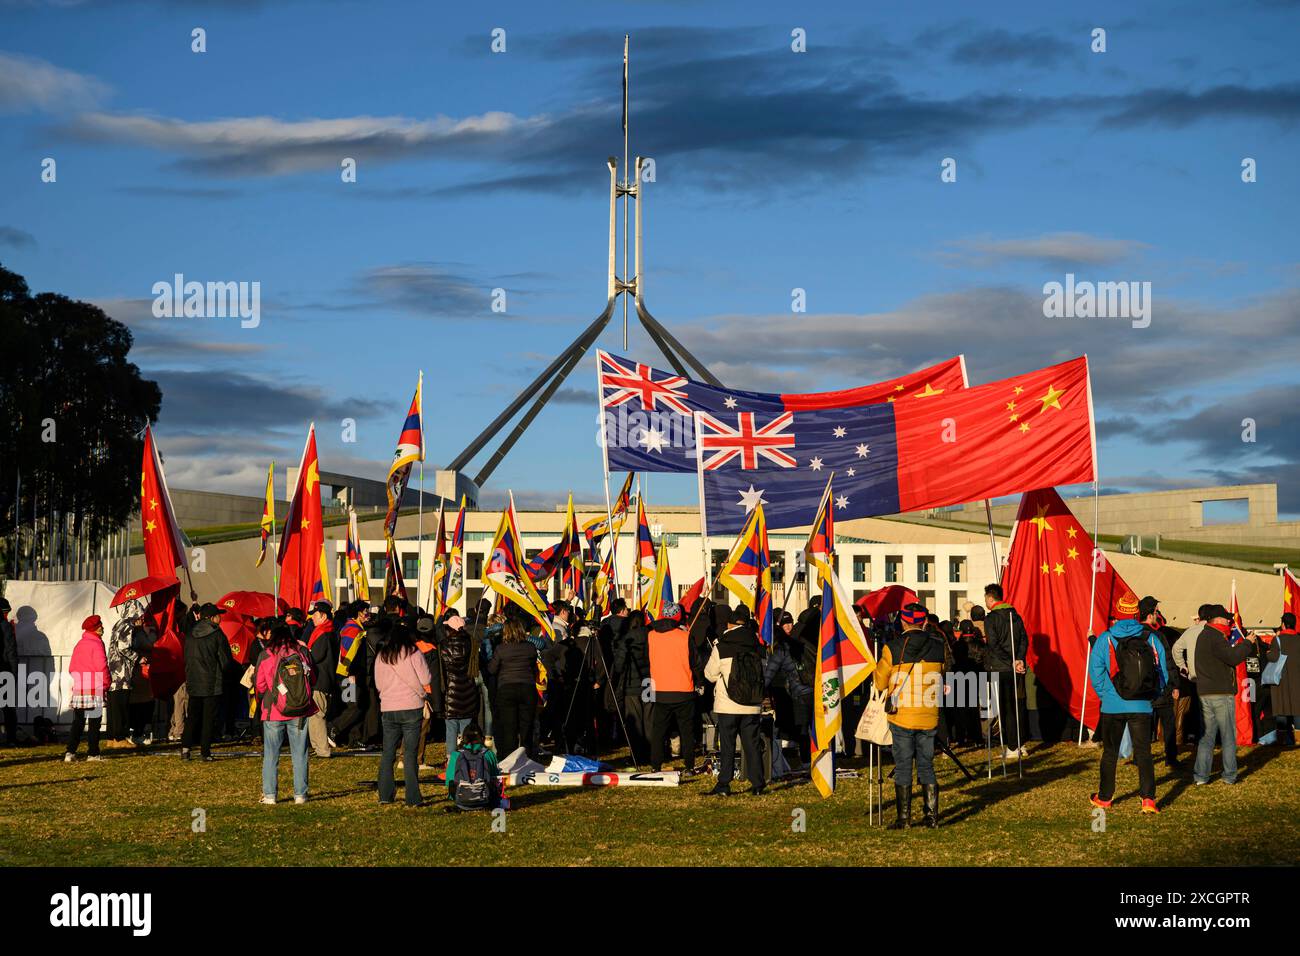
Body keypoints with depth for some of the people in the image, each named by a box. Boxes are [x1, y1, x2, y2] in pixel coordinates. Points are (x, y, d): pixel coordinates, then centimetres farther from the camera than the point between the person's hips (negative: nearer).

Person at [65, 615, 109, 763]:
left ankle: (70, 752, 0)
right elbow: (102, 666, -13)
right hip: (95, 689, -6)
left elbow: (71, 668, 15)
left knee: (77, 722, 8)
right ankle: (92, 753, 3)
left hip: (78, 689, 6)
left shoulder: (79, 644, 14)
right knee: (94, 722, 1)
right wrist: (106, 684, -4)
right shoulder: (96, 644, -8)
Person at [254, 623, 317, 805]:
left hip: (273, 711, -1)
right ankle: (300, 794, 10)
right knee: (299, 755, 9)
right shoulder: (303, 652, -2)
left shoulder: (265, 656, -6)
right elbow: (313, 679, 7)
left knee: (271, 755, 8)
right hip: (300, 712, 1)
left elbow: (259, 686, -1)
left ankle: (269, 795, 6)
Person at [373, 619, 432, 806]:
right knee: (410, 754, 0)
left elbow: (378, 685, 10)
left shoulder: (381, 656, 4)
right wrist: (422, 692, 12)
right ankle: (412, 798, 0)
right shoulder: (413, 653, -6)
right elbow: (426, 680, -8)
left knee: (387, 753, 13)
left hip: (388, 709, 3)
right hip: (412, 708, -3)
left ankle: (385, 794, 13)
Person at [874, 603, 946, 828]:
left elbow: (879, 683, -1)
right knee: (926, 765, 12)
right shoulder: (938, 646, 0)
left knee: (903, 766, 5)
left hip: (902, 717, -3)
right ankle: (932, 816, 11)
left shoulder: (893, 648, -9)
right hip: (930, 717, 3)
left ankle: (904, 818, 5)